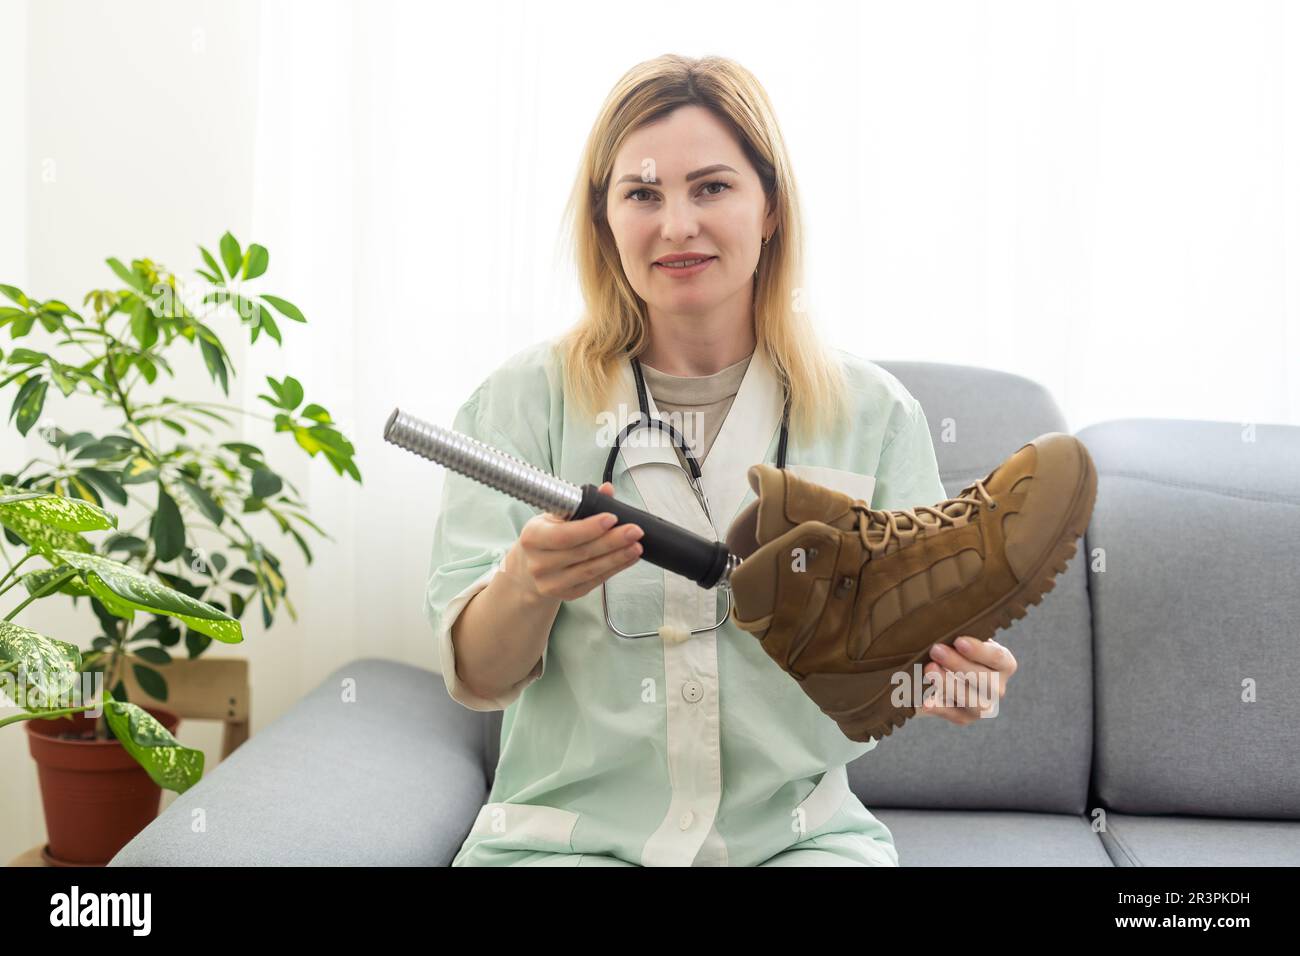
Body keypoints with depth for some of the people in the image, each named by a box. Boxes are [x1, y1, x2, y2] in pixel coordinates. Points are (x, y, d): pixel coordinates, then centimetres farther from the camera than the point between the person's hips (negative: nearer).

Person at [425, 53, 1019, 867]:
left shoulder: (872, 412, 1)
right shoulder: (527, 399, -3)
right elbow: (478, 678, -7)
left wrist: (948, 672, -22)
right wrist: (526, 587, -29)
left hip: (798, 833, 0)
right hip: (570, 833, 0)